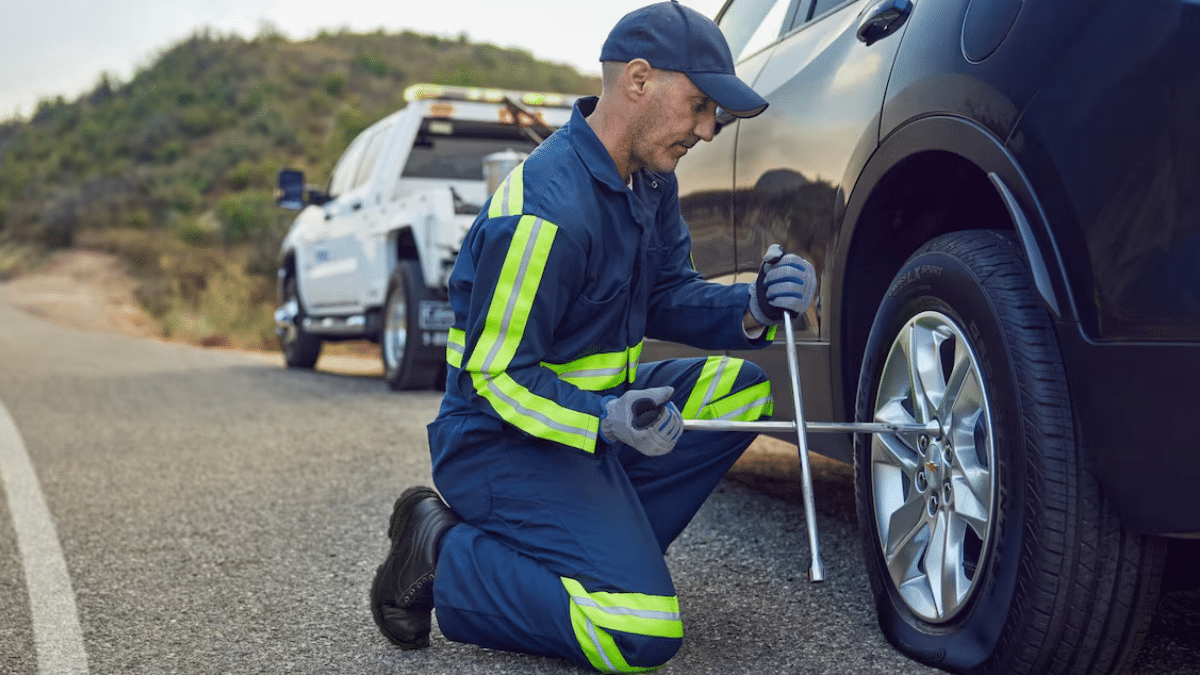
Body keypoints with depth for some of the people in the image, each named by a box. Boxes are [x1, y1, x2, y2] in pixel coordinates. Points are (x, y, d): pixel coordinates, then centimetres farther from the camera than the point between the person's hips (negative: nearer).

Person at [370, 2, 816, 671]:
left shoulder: (650, 180, 4)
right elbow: (494, 375, -22)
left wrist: (753, 308, -10)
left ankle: (599, 540, 2)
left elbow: (666, 297, 9)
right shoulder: (546, 209, -26)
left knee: (740, 388, 4)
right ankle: (446, 559, -3)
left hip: (594, 407, 10)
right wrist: (607, 419, -35)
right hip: (503, 441, -9)